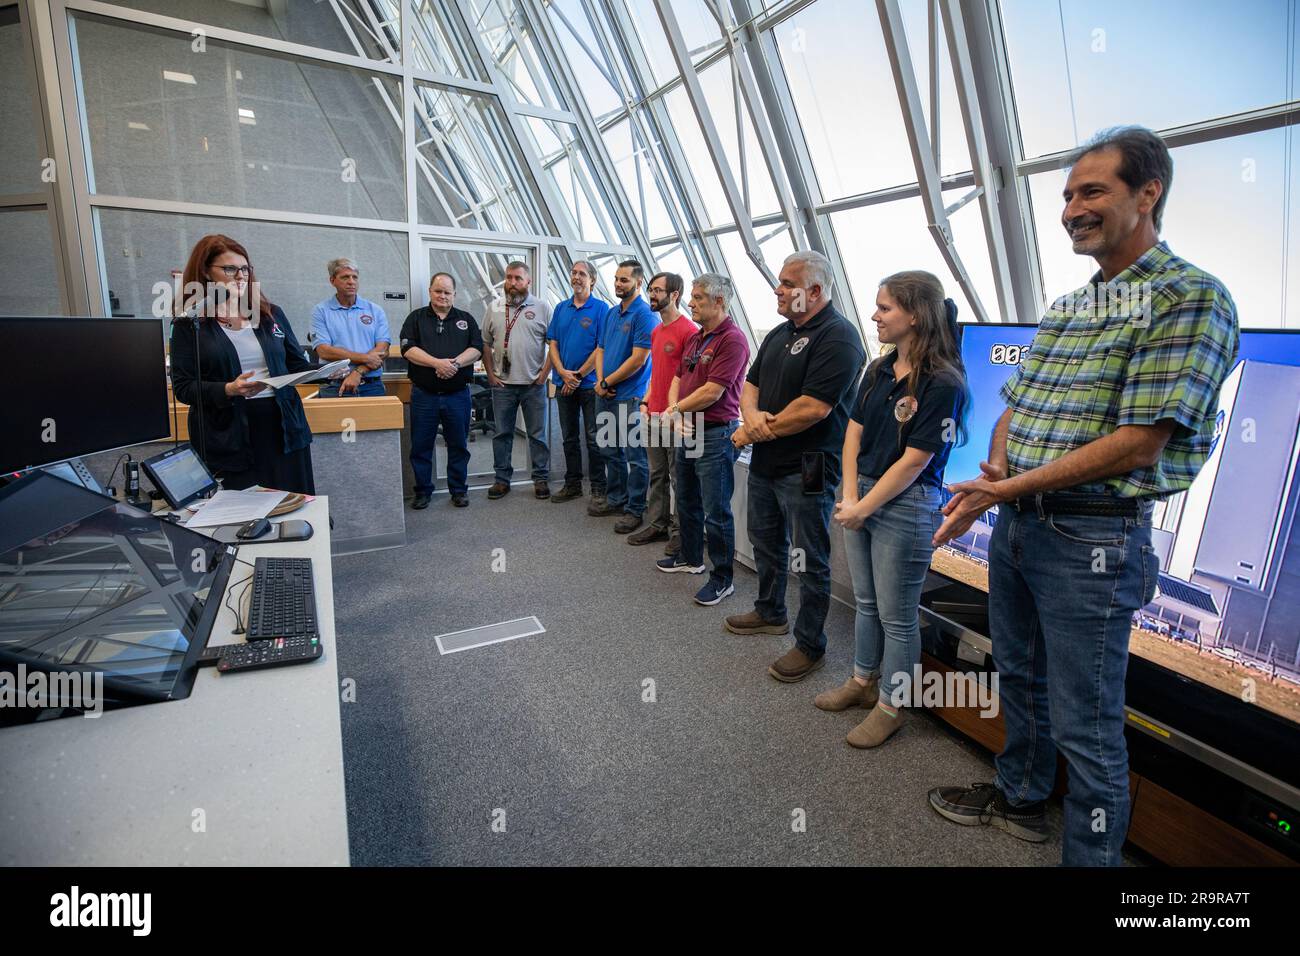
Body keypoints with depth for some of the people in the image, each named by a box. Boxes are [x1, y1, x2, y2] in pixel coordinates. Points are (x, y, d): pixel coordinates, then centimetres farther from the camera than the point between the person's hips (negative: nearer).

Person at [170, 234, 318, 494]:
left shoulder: (271, 314, 10)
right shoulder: (189, 324, 0)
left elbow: (297, 365, 13)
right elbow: (182, 387, -4)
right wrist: (228, 390, -20)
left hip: (283, 426, 3)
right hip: (229, 437, -2)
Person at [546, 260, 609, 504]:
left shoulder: (601, 308, -5)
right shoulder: (561, 308, 10)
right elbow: (553, 343, 7)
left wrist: (578, 375, -12)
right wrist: (563, 372, -9)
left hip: (589, 383, -5)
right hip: (563, 384, 5)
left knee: (594, 438, 1)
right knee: (569, 437, 13)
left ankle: (598, 488, 11)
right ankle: (572, 484, 24)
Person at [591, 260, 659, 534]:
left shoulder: (644, 314, -12)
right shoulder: (611, 313, 14)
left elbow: (638, 359, -18)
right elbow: (601, 350, 16)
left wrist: (608, 382, -10)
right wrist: (600, 380, -2)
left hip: (629, 396, -8)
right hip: (605, 395, 9)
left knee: (635, 455, 0)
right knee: (610, 450, 17)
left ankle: (635, 510, 10)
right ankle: (615, 499, 31)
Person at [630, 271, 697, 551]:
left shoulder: (689, 330, -11)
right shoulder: (655, 331, 15)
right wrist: (645, 402, 11)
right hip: (653, 415, 8)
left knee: (678, 476, 2)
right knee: (656, 473, 14)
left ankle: (680, 531, 12)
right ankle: (657, 524, 25)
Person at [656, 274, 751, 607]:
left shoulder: (732, 339, -16)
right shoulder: (694, 339, 13)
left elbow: (712, 392, -21)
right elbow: (678, 379, 15)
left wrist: (675, 410, -8)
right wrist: (674, 411, -4)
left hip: (715, 435, -9)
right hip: (687, 430, 9)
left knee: (716, 511, -1)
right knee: (687, 502, 22)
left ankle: (722, 578, 12)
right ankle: (690, 557, 40)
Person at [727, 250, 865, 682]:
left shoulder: (838, 337, -16)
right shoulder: (779, 334, 13)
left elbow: (814, 407, -25)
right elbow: (751, 383, 13)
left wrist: (755, 432, -15)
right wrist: (752, 414, -11)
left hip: (806, 469, -9)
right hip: (765, 463, 9)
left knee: (810, 561, 4)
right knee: (766, 542, 22)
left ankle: (810, 646, 19)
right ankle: (770, 613, 43)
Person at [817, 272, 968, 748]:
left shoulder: (943, 383, -16)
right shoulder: (878, 370, 6)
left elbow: (915, 460, -17)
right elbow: (854, 432, 4)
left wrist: (863, 508, -13)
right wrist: (849, 496, -7)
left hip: (906, 507, -7)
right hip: (861, 497, 7)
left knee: (896, 615, 8)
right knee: (866, 601, 21)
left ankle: (889, 705, 26)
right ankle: (862, 682, 39)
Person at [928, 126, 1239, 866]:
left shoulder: (1190, 298, -11)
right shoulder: (1066, 308, 13)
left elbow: (1138, 445, -19)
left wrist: (1008, 487, -18)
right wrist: (994, 474, -7)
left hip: (1092, 540, -8)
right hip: (1016, 525, 8)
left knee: (1085, 723, 4)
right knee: (1021, 679, 23)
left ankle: (1092, 856, 26)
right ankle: (1022, 798, 45)